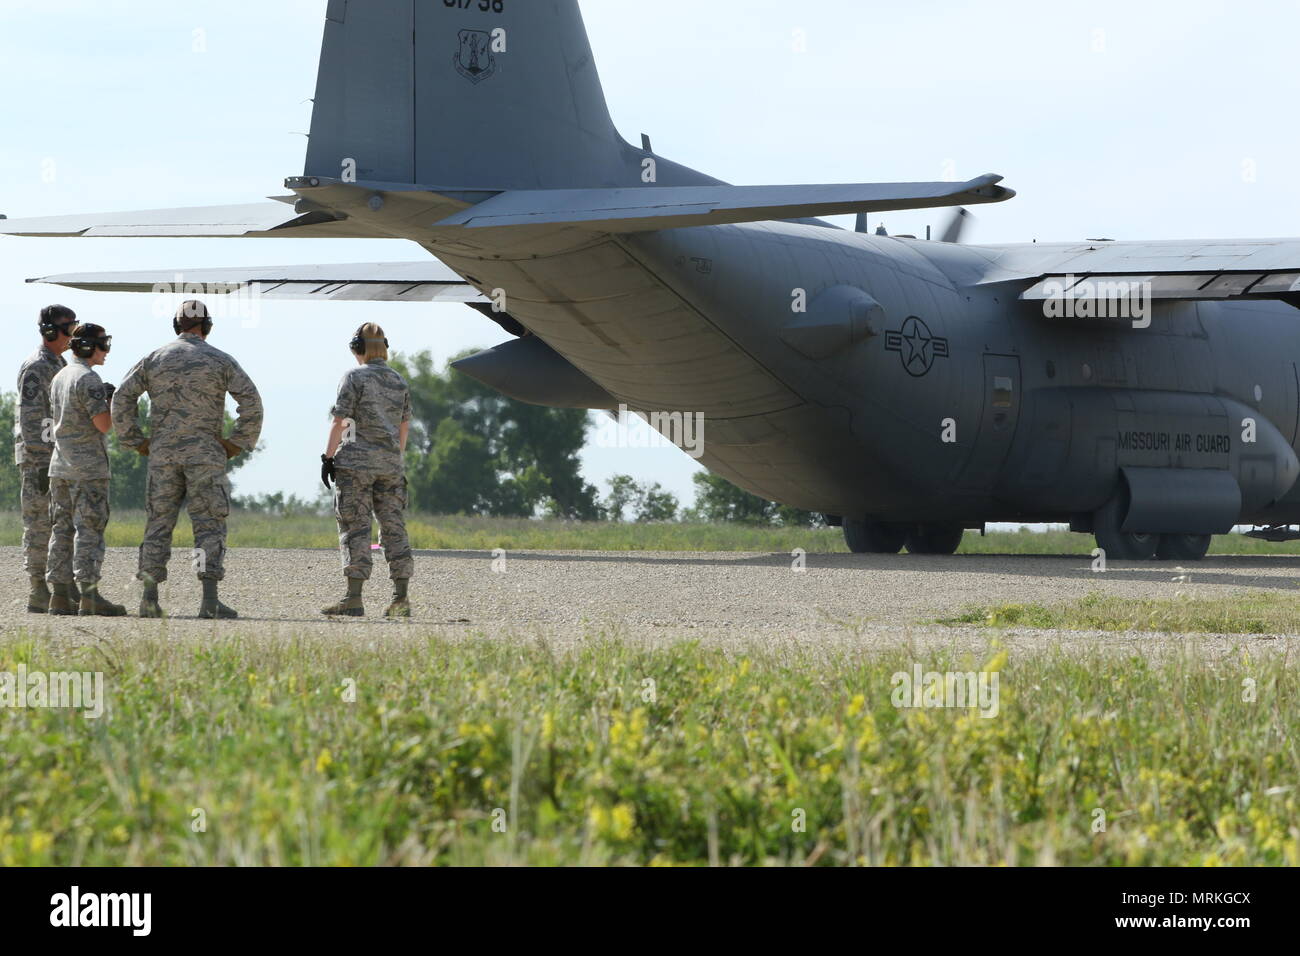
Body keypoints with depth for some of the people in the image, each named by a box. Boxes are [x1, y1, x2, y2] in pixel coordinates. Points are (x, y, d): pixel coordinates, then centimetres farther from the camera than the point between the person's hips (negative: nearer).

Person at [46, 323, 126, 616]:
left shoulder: (59, 378, 14)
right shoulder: (88, 379, -14)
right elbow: (104, 424, -19)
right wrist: (113, 402, 0)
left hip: (60, 466, 9)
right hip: (88, 468, -8)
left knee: (62, 529, 8)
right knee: (90, 530, -7)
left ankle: (59, 596, 6)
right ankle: (90, 597, -10)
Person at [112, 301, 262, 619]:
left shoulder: (155, 359, 7)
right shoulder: (219, 360, 0)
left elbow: (122, 398, 2)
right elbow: (251, 402, -9)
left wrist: (138, 442, 7)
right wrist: (238, 444, -1)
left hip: (163, 453, 2)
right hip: (204, 454, -2)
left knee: (159, 525, 8)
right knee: (209, 526, -2)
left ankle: (150, 600, 1)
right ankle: (210, 601, -13)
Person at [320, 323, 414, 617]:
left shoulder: (355, 377, -6)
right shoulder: (399, 382, 13)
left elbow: (340, 421, -10)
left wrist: (328, 458, -7)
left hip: (357, 461, -5)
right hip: (391, 463, 5)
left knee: (355, 528, -6)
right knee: (394, 527, 6)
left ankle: (354, 599, -10)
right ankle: (401, 598, 2)